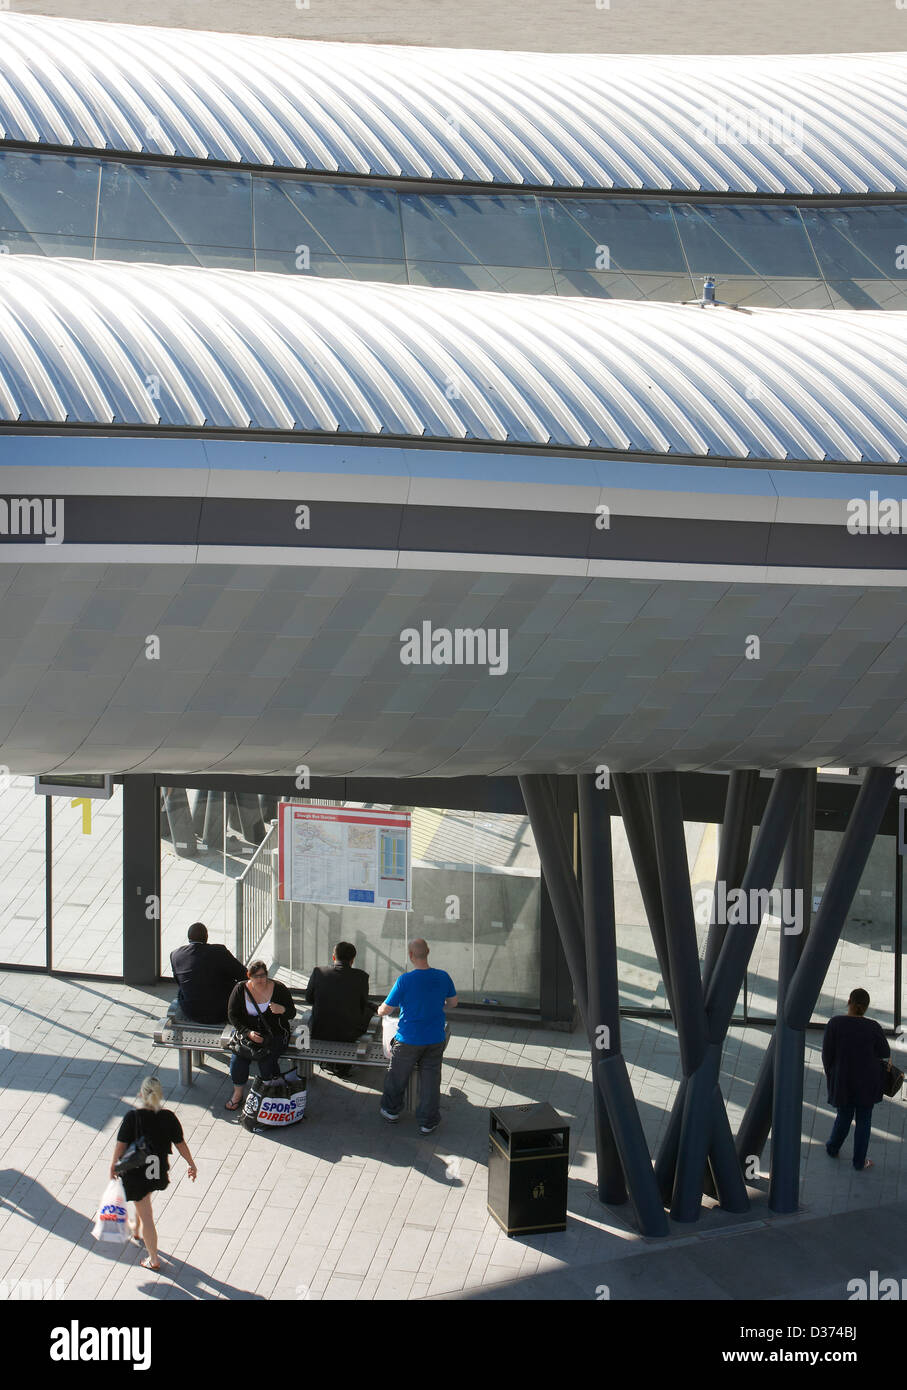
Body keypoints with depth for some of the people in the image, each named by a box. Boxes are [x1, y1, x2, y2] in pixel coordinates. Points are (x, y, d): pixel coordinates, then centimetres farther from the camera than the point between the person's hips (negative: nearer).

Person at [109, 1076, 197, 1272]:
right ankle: (137, 1231, 59)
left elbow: (120, 1144, -14)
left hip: (136, 1173, -4)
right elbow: (181, 1144, -4)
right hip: (159, 1172, 4)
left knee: (146, 1215, 8)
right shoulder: (168, 1117, -13)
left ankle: (153, 1260, 16)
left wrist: (113, 1165, 2)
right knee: (143, 1202, 34)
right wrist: (192, 1165, 10)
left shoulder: (132, 1117, -21)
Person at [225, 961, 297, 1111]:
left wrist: (282, 1010, -27)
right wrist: (248, 1033, -16)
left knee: (265, 1060, -27)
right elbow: (232, 1015, -2)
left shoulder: (278, 989, -7)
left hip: (275, 1033, -2)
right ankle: (237, 1094, -4)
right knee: (238, 1057, -24)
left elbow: (292, 1014, -2)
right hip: (248, 1031, 2)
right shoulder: (241, 989, -3)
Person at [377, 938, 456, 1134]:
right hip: (436, 1039, 3)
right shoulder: (443, 977, -9)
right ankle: (427, 1122, 20)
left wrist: (380, 1010, 12)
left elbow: (385, 1010, -12)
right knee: (430, 1079, 14)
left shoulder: (405, 980, -21)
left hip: (409, 1040, -3)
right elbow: (453, 1003, 8)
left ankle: (391, 1110, 40)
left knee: (397, 1076, 20)